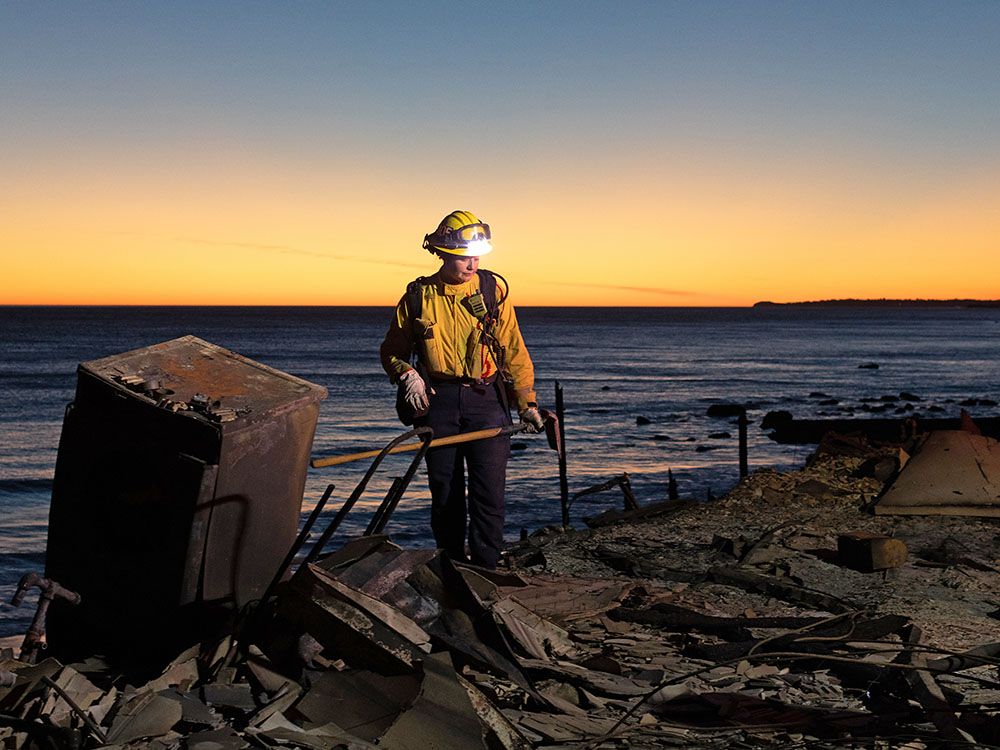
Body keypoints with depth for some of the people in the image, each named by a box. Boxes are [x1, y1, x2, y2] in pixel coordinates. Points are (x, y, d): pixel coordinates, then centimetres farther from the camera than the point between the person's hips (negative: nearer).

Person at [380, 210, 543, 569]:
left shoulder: (493, 290, 1)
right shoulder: (419, 296, 1)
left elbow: (514, 351, 4)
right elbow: (391, 350, 12)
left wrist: (527, 403, 0)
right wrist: (407, 375, -8)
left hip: (486, 401, -1)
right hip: (438, 402, 1)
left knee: (489, 491, -7)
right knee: (444, 491, 8)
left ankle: (485, 571, 0)